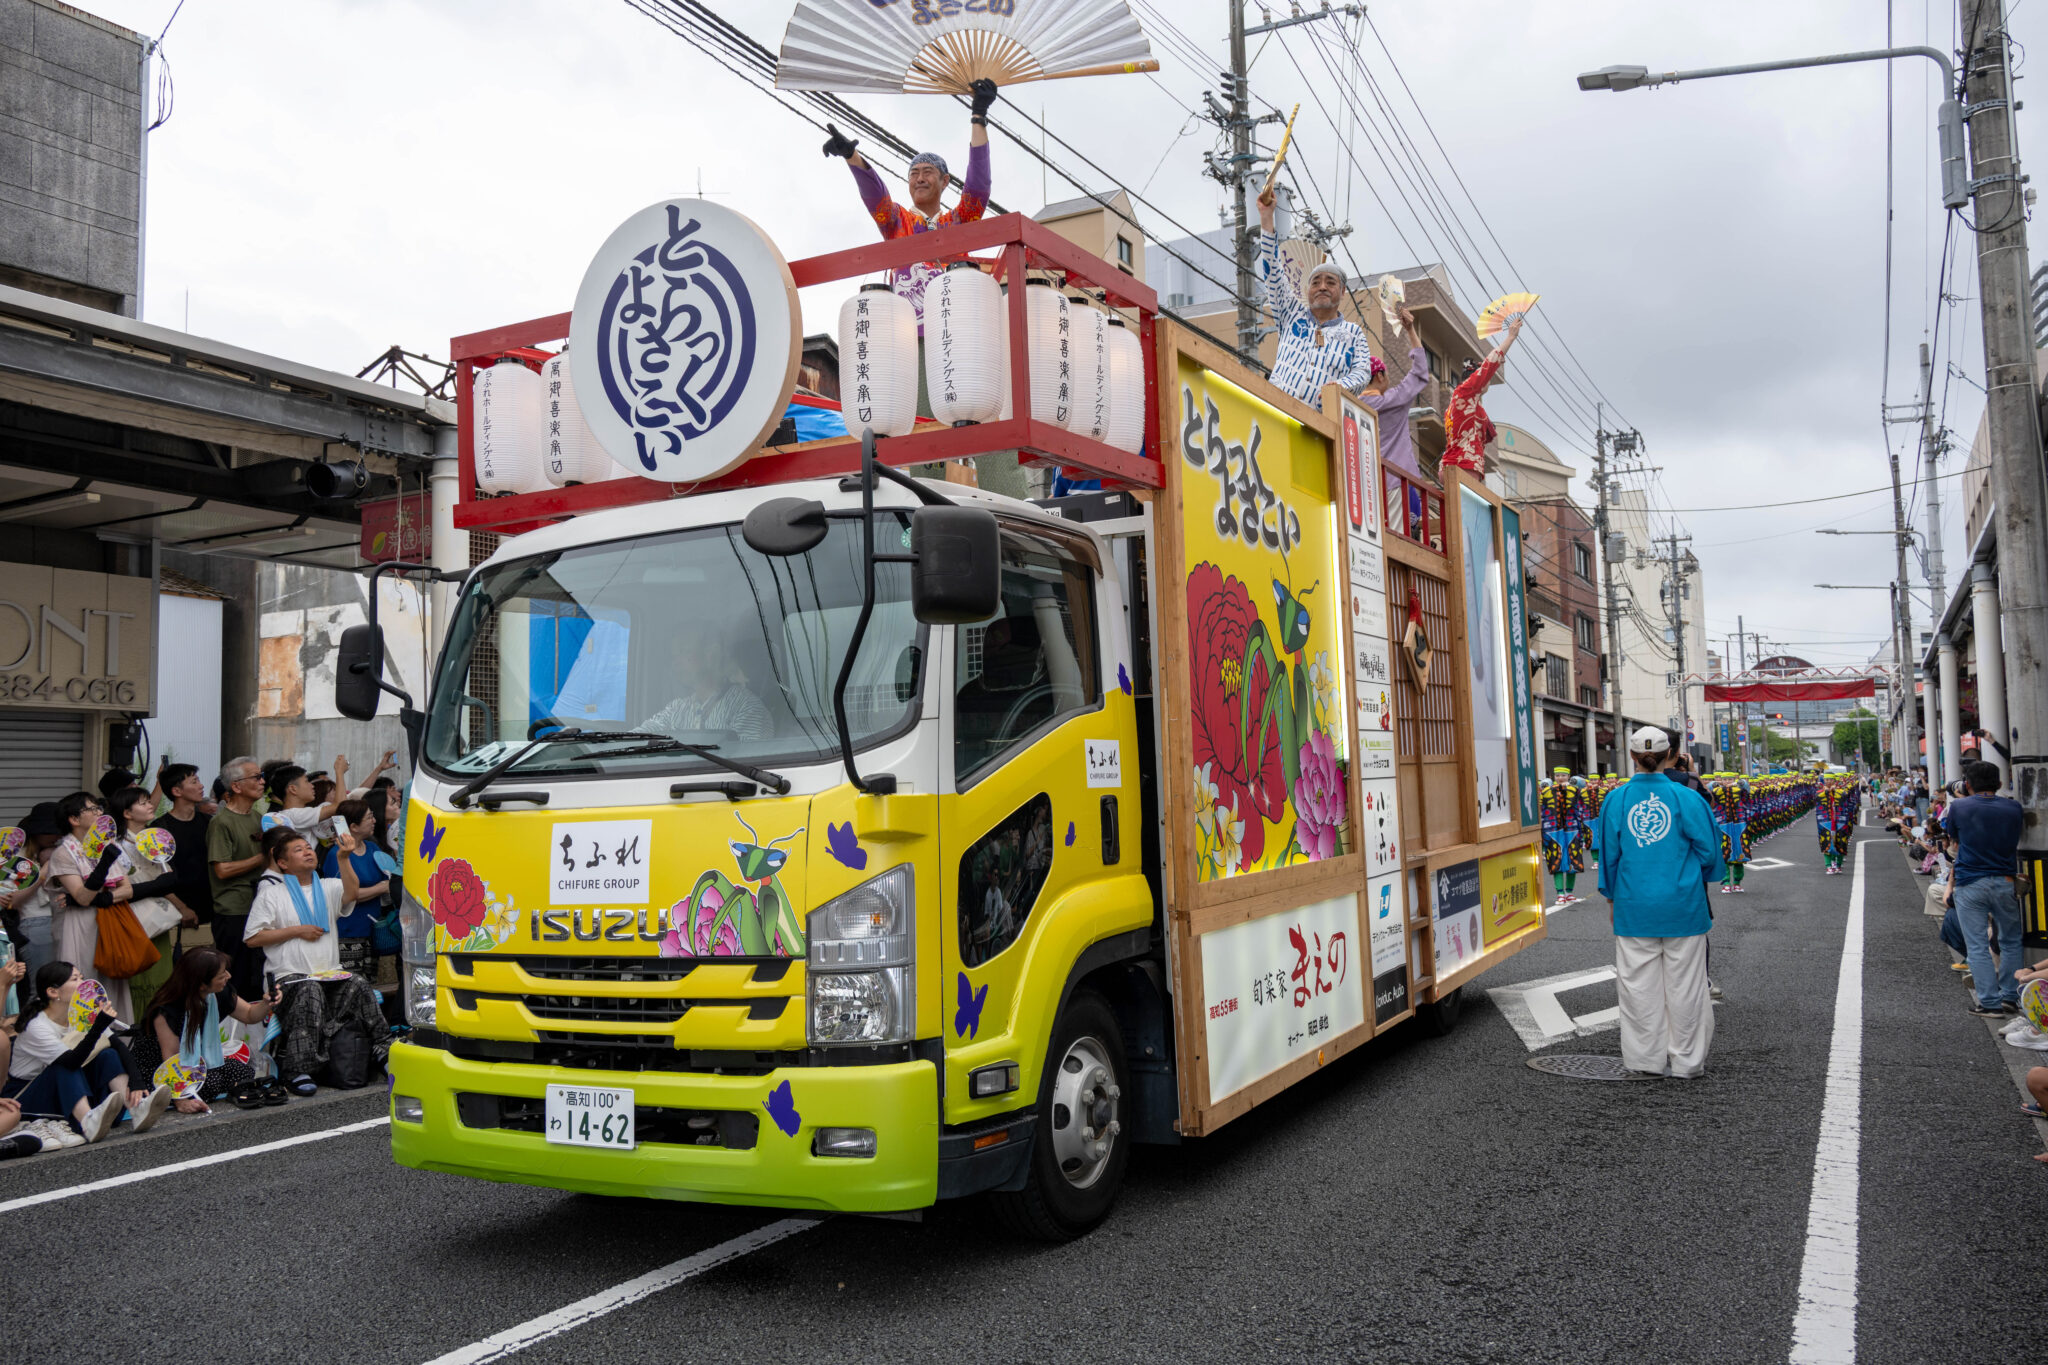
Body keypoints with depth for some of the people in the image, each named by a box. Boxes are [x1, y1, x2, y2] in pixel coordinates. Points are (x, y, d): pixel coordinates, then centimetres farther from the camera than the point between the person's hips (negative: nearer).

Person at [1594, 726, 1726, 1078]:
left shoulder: (1615, 800, -2)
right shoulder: (1685, 798, -7)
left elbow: (1608, 855, 4)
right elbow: (1708, 850, -3)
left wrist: (1612, 897, 15)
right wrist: (1698, 880, 16)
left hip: (1635, 907, 1)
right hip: (1682, 905, -1)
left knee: (1639, 983, 9)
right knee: (1683, 983, 8)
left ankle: (1648, 1058, 16)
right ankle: (1686, 1059, 16)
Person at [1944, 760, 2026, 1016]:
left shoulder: (1959, 808, -5)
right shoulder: (2013, 808, 1)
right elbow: (2015, 841, 16)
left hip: (1969, 884, -2)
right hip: (2004, 882, 3)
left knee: (1977, 946, 2)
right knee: (2010, 942, 17)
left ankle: (1990, 1002, 1)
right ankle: (2010, 998, 18)